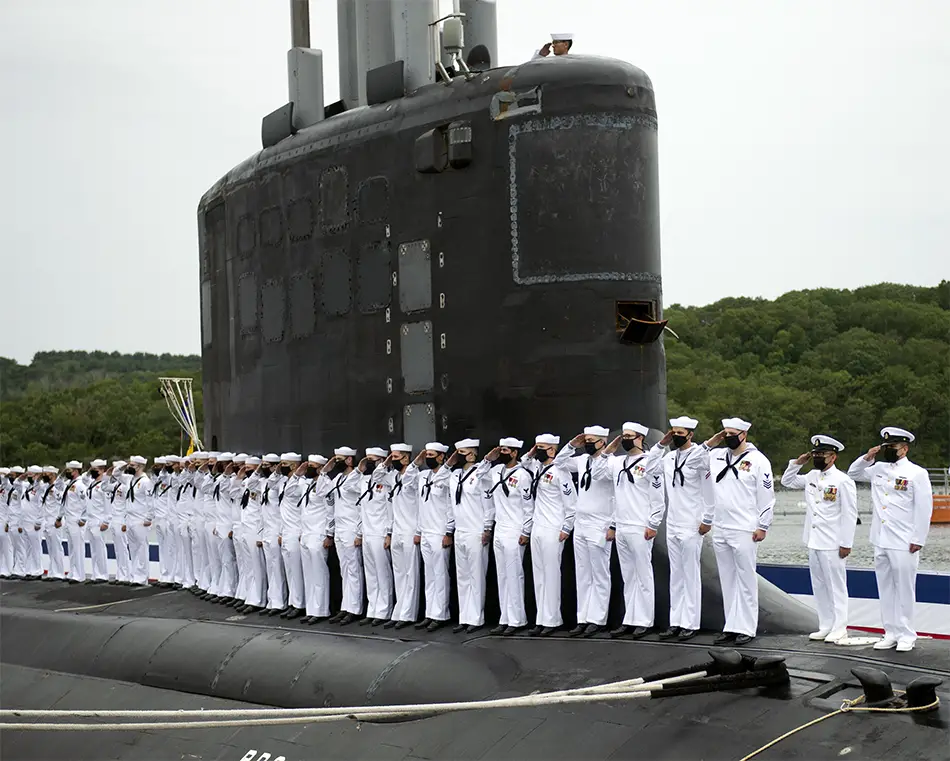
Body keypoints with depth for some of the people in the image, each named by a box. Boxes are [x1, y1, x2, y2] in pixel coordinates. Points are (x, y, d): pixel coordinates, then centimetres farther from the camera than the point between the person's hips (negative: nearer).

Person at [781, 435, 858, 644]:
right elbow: (787, 482, 25)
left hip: (833, 544, -7)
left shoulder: (843, 481, -9)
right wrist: (797, 463, 9)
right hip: (813, 542, 8)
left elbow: (850, 514, -11)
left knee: (836, 586, -1)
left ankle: (839, 628, 6)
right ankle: (826, 626, 18)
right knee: (819, 586, 11)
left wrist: (846, 544, -14)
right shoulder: (811, 477, 12)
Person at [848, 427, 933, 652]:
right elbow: (853, 473, 25)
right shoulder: (878, 469, 12)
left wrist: (918, 539, -12)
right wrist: (867, 458, 7)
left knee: (904, 589, -1)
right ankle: (891, 633, 17)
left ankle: (906, 635, 8)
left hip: (904, 543, -6)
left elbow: (924, 508, -8)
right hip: (881, 541, 6)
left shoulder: (916, 473, -5)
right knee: (885, 589, 9)